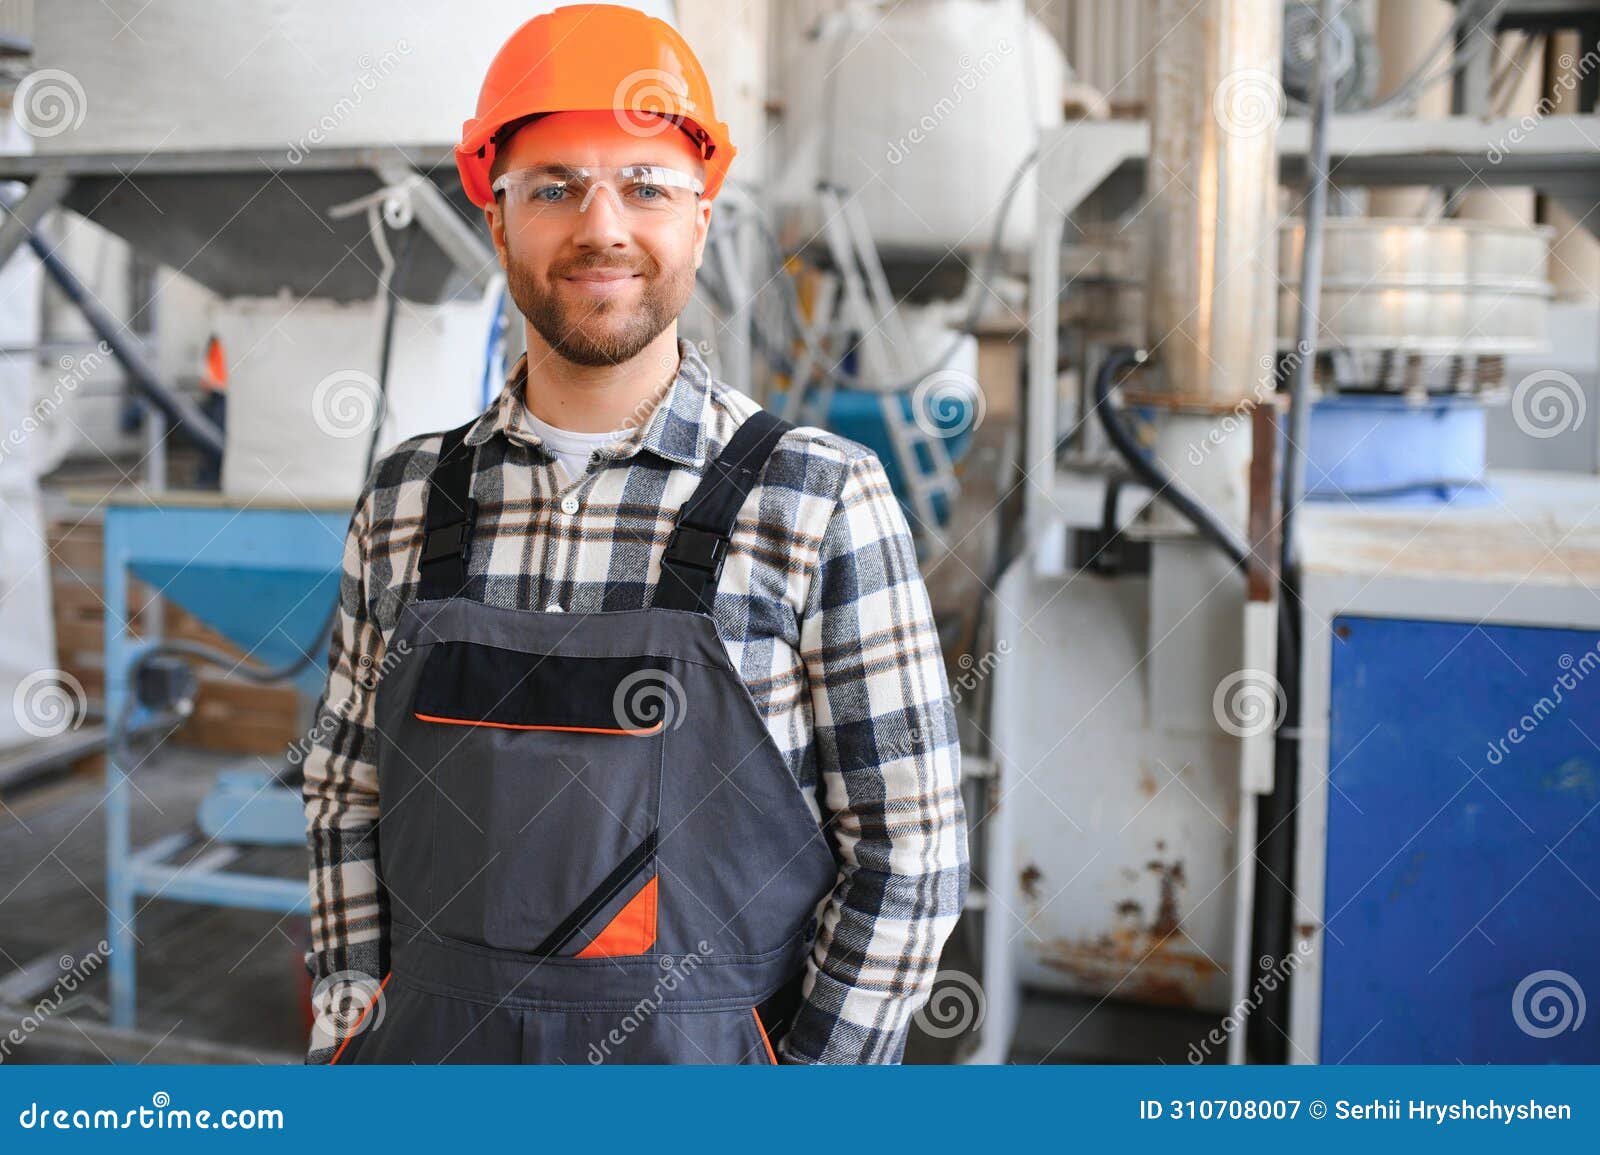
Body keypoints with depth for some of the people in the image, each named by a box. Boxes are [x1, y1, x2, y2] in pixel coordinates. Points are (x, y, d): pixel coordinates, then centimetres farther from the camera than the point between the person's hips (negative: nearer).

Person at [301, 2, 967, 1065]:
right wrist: (348, 1033, 1)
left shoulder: (825, 502, -11)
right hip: (429, 1051, 3)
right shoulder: (405, 499, 0)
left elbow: (908, 857, -10)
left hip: (703, 1053, -2)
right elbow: (351, 799, 8)